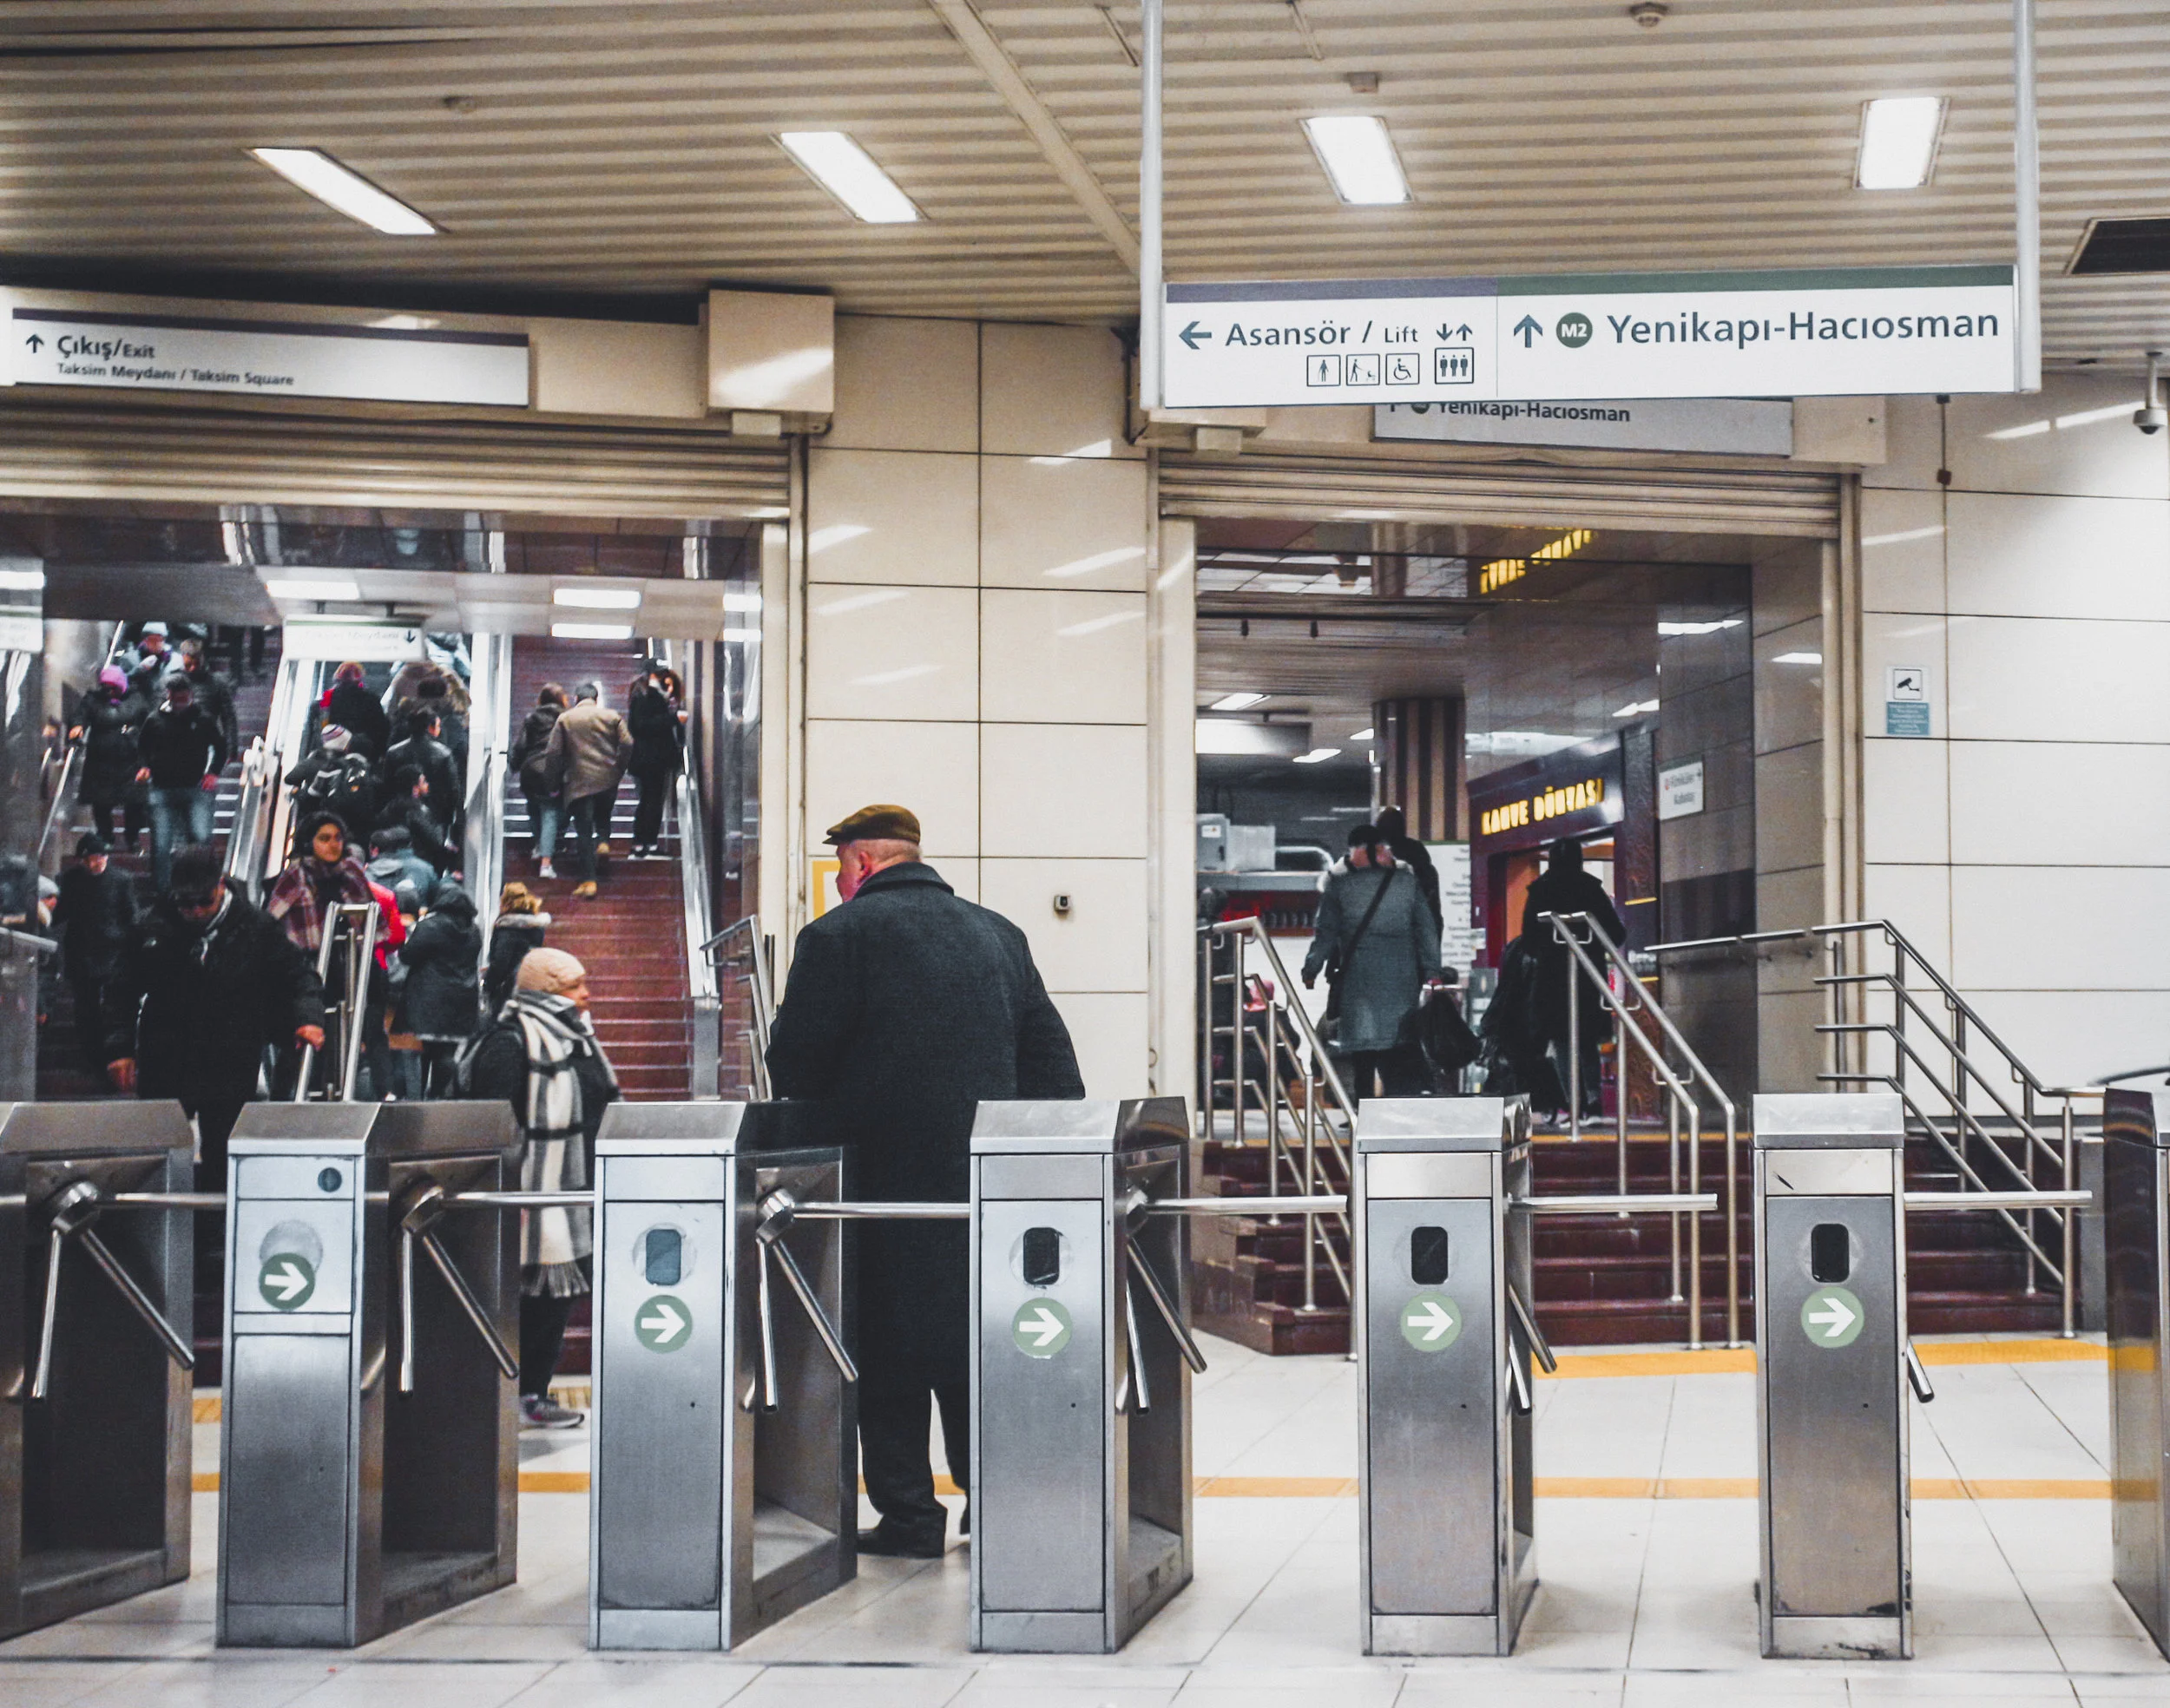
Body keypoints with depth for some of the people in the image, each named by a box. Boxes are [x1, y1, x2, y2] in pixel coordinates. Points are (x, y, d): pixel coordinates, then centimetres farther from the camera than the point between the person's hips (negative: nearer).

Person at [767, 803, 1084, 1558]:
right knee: (974, 1331, 13)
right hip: (987, 1169, 5)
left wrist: (811, 1127, 14)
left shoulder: (839, 935, -5)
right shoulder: (997, 934, 12)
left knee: (888, 1348, 3)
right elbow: (1049, 1052, 10)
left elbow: (794, 1063, -5)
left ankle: (907, 1510, 5)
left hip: (886, 1167, -5)